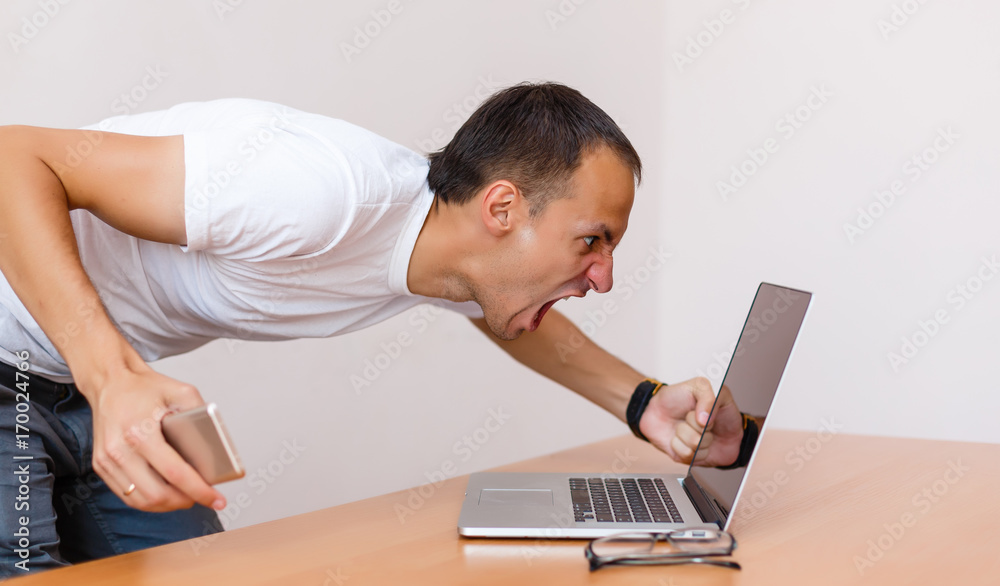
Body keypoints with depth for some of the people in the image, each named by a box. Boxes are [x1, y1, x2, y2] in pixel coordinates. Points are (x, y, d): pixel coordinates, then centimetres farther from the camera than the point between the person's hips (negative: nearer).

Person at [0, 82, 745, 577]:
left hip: (107, 389, 7)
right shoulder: (321, 193, -35)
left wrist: (642, 402, 2)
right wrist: (113, 377, -44)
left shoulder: (444, 241, -6)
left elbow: (516, 316, 18)